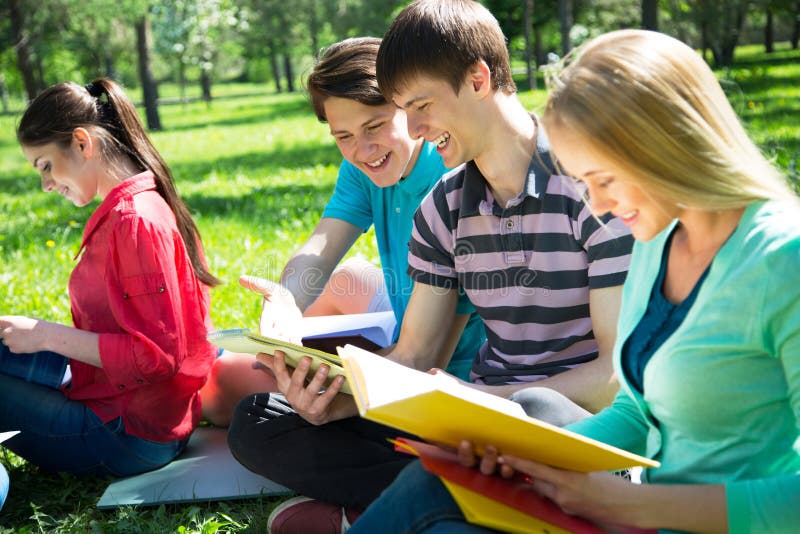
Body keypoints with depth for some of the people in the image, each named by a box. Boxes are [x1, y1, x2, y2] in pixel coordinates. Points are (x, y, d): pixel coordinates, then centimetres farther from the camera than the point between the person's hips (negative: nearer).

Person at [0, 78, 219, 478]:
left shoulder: (134, 222, -23)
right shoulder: (147, 204, 7)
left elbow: (157, 355, -25)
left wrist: (48, 336, -19)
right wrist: (46, 334, 4)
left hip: (129, 436, -10)